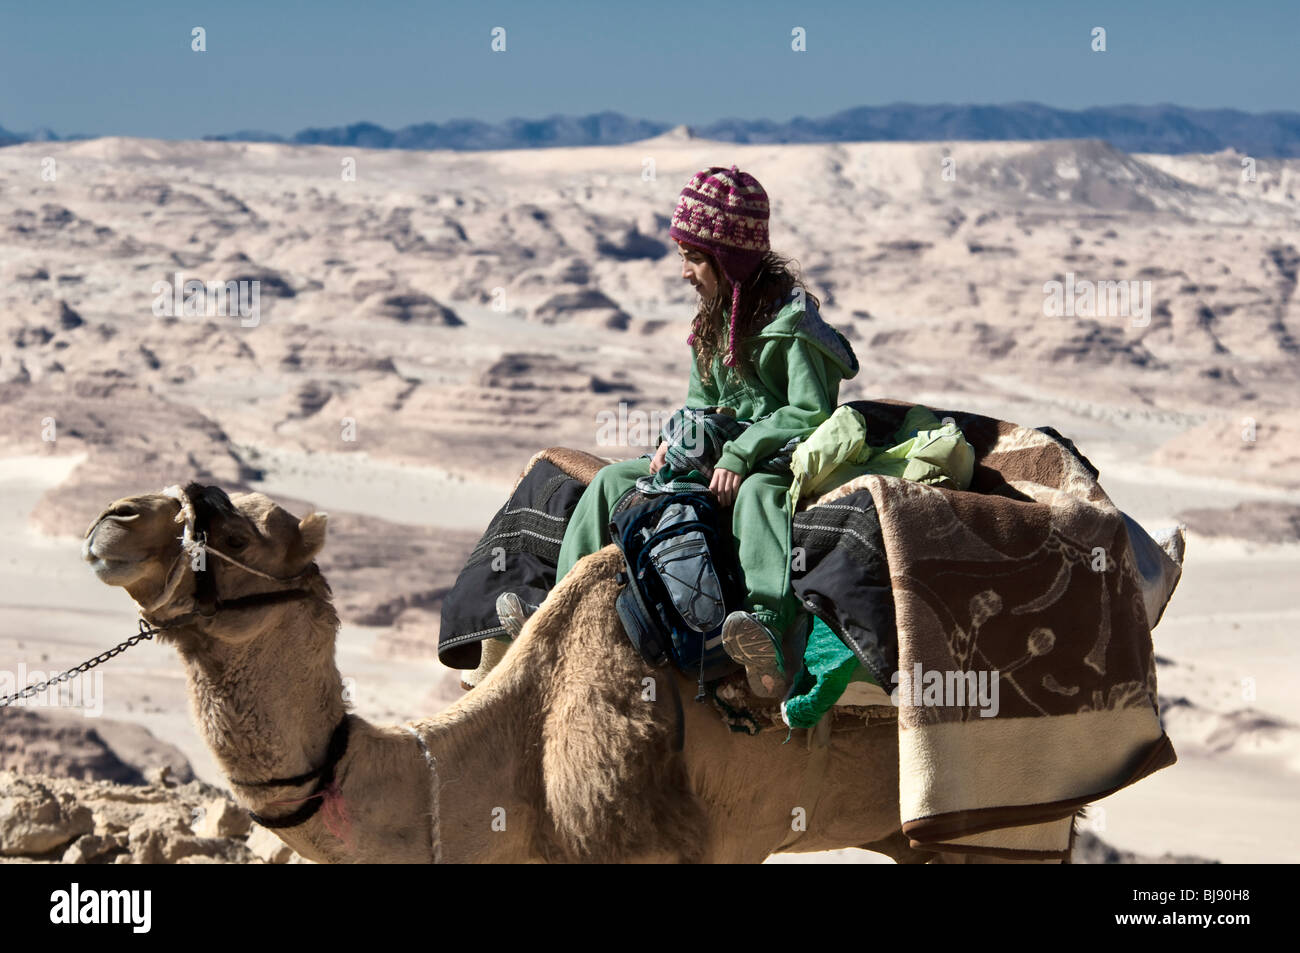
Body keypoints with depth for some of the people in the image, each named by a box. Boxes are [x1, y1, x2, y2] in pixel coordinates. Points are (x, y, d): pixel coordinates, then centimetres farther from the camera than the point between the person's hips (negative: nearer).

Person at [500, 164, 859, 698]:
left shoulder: (790, 317, -14)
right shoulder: (712, 320, 13)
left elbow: (812, 411, -20)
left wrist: (741, 456, -26)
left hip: (786, 458, -9)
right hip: (726, 454, 9)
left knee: (757, 492, -44)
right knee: (613, 480, 1)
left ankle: (770, 628, -66)